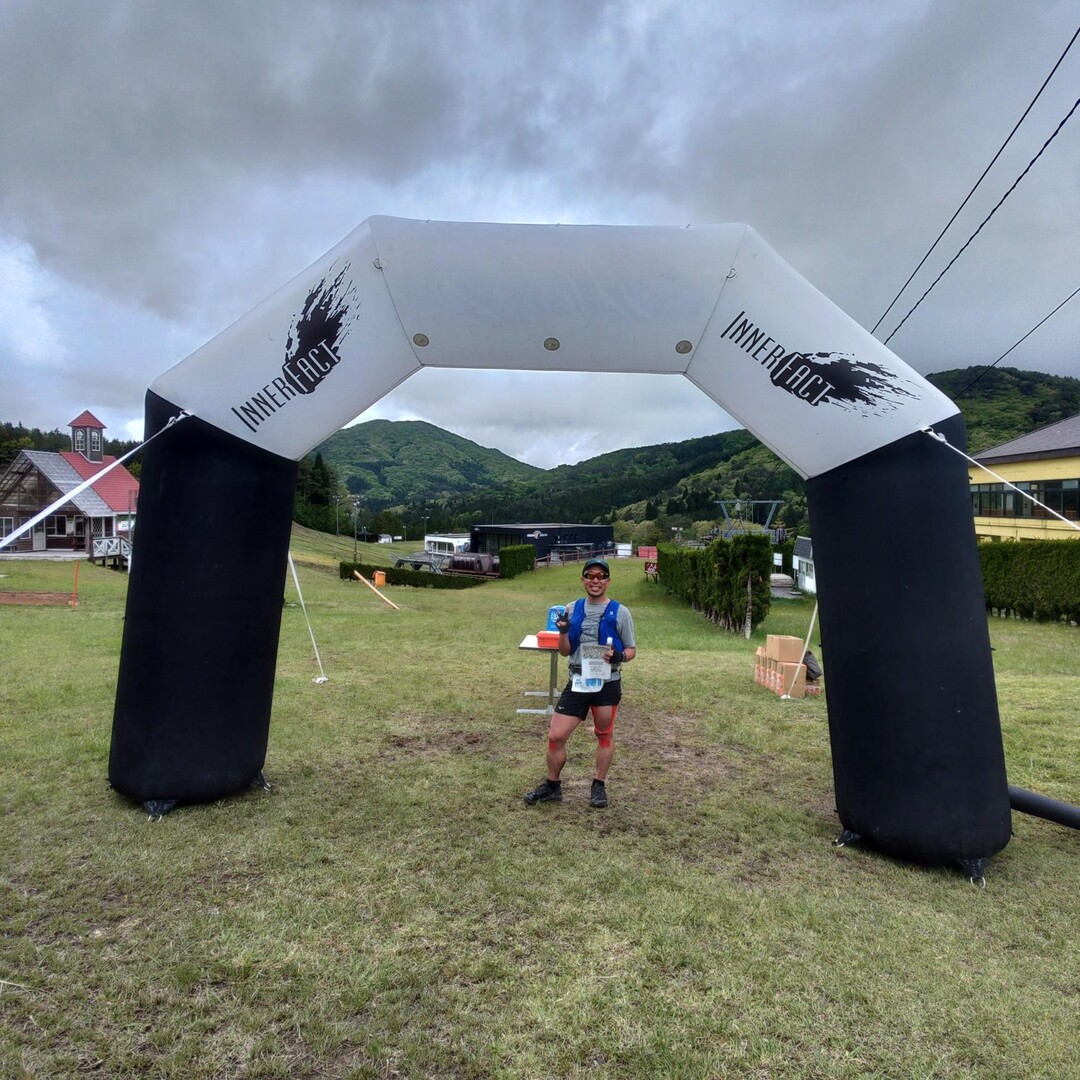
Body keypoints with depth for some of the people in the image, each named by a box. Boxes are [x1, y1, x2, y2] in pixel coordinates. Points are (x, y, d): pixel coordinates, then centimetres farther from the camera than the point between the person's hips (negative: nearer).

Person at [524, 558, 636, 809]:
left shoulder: (620, 612, -6)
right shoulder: (572, 610, 4)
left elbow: (631, 650, 0)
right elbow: (565, 652, 8)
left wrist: (619, 656, -22)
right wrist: (563, 632, -12)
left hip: (607, 684, -2)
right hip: (577, 683, 3)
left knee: (604, 735, 14)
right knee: (555, 735, 1)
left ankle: (599, 786, 33)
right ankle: (552, 786, 22)